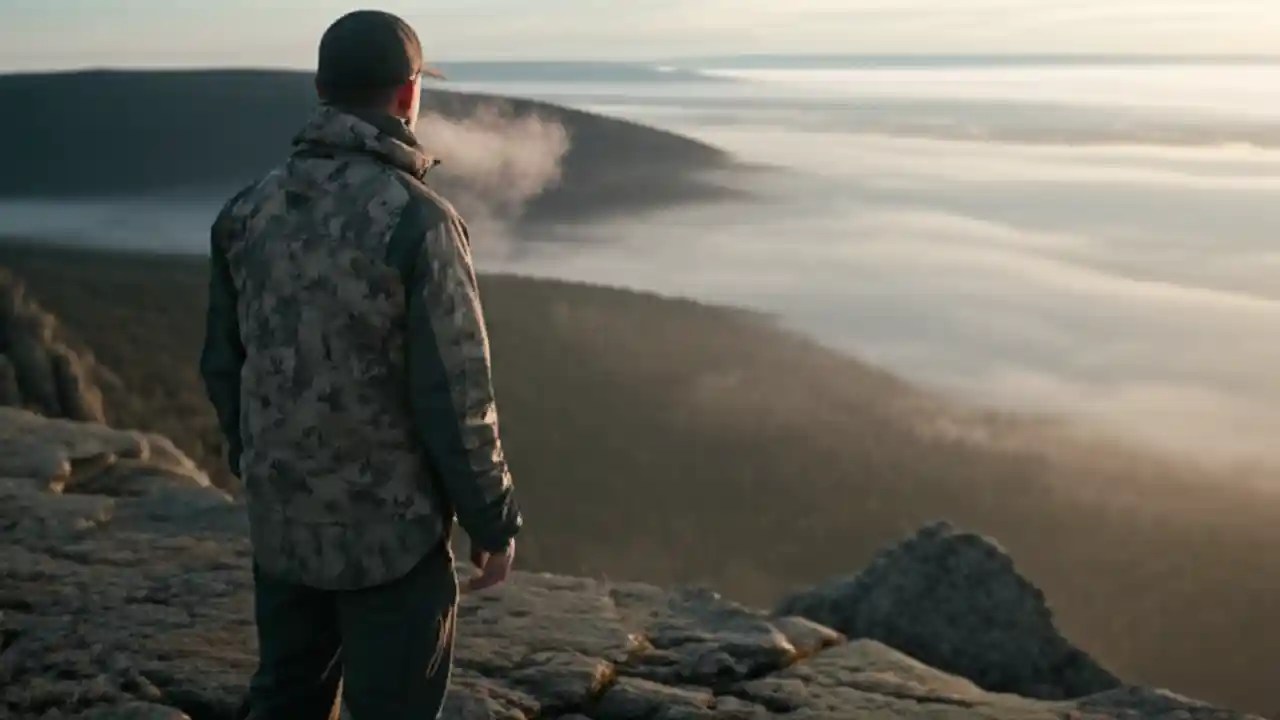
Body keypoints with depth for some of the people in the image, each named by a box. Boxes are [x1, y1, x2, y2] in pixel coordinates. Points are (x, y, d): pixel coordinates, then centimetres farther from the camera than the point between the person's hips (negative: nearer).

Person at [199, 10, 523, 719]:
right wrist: (494, 523, -6)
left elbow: (221, 366, 7)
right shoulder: (418, 220, -19)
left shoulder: (246, 211, -1)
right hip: (392, 528, -6)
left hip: (280, 521, 6)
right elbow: (456, 397, -18)